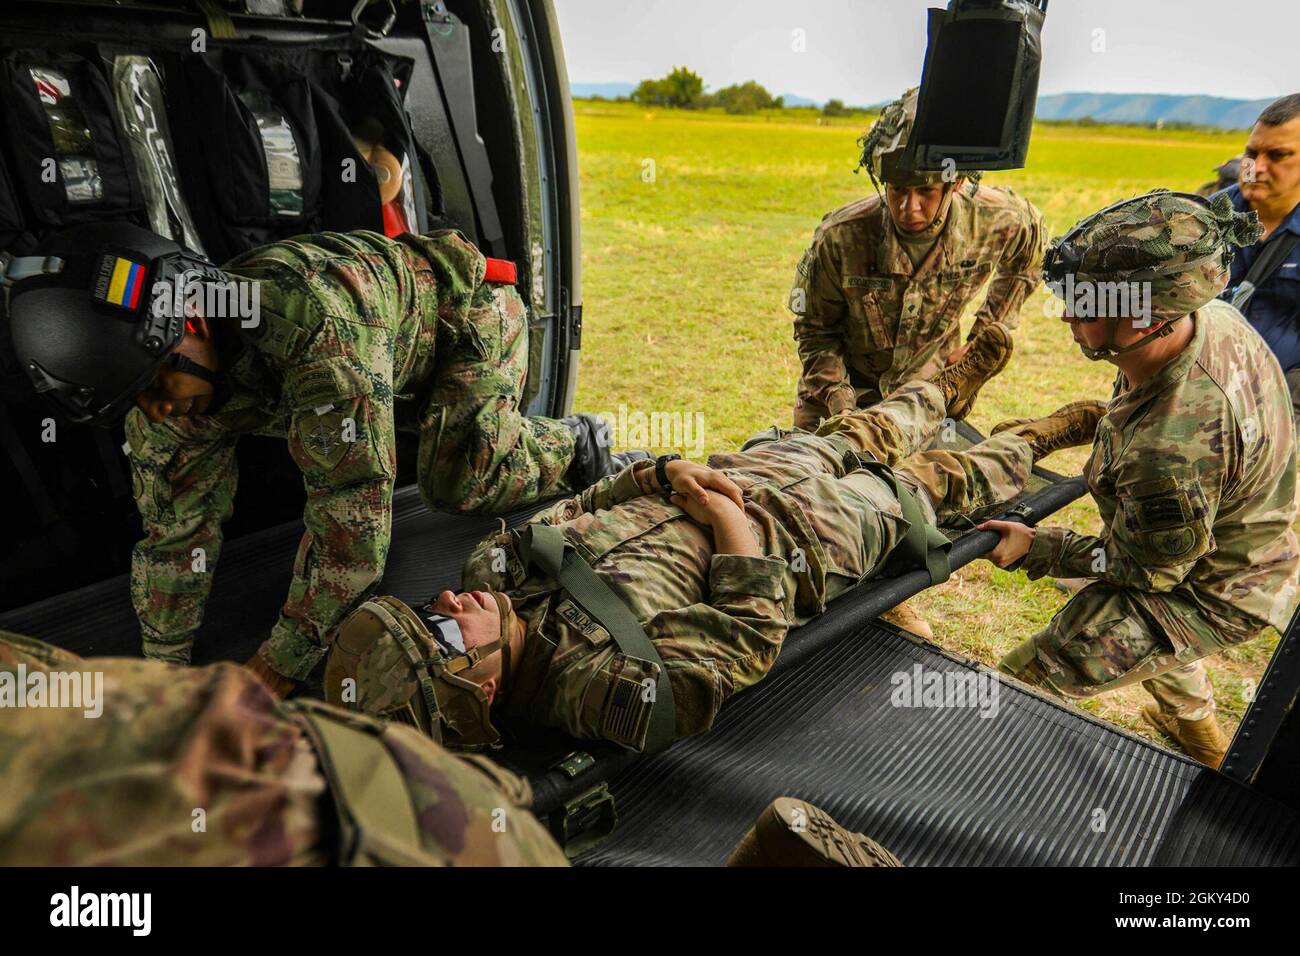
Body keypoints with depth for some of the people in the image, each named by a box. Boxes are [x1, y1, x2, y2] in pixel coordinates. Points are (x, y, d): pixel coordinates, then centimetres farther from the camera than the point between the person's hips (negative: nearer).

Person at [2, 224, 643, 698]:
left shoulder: (313, 315, -47)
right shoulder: (167, 369, -20)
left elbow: (352, 509, -47)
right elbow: (175, 534, -10)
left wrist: (272, 673, -39)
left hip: (466, 313, -7)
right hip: (398, 369, 7)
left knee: (454, 485, -19)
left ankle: (577, 447, 10)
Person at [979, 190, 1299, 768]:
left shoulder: (1171, 455, -44)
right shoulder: (1210, 316, -17)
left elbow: (1146, 567, -26)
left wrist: (1036, 550, -18)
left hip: (1208, 597, -9)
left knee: (1022, 686, -7)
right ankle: (1194, 725, 66)